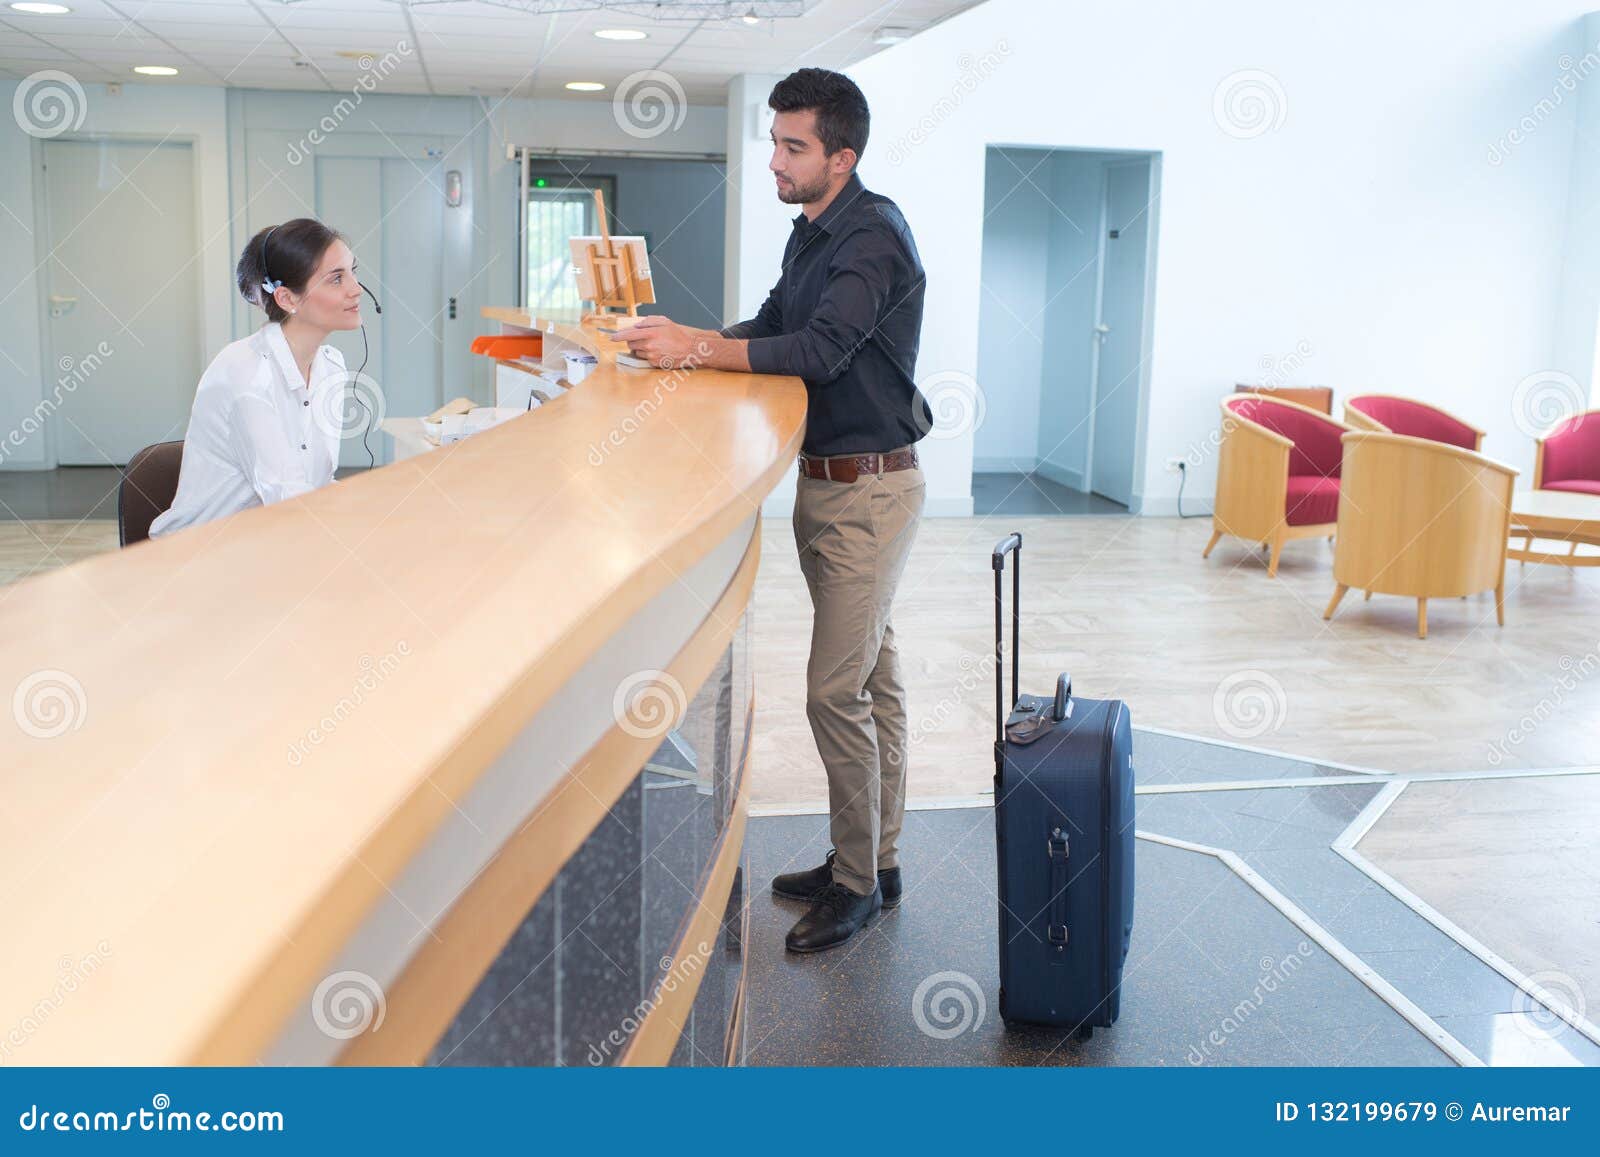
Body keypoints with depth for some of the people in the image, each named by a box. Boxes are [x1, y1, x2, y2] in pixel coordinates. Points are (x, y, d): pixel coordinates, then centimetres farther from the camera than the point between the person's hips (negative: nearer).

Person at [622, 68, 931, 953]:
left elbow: (820, 349, -26)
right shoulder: (810, 234, 12)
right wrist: (684, 336, 1)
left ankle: (856, 885, 8)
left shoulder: (874, 235, -17)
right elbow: (772, 329, 16)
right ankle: (876, 862, 26)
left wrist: (694, 350, -26)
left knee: (836, 690, -7)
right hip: (823, 480, 9)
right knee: (873, 677, 15)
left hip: (870, 487, -9)